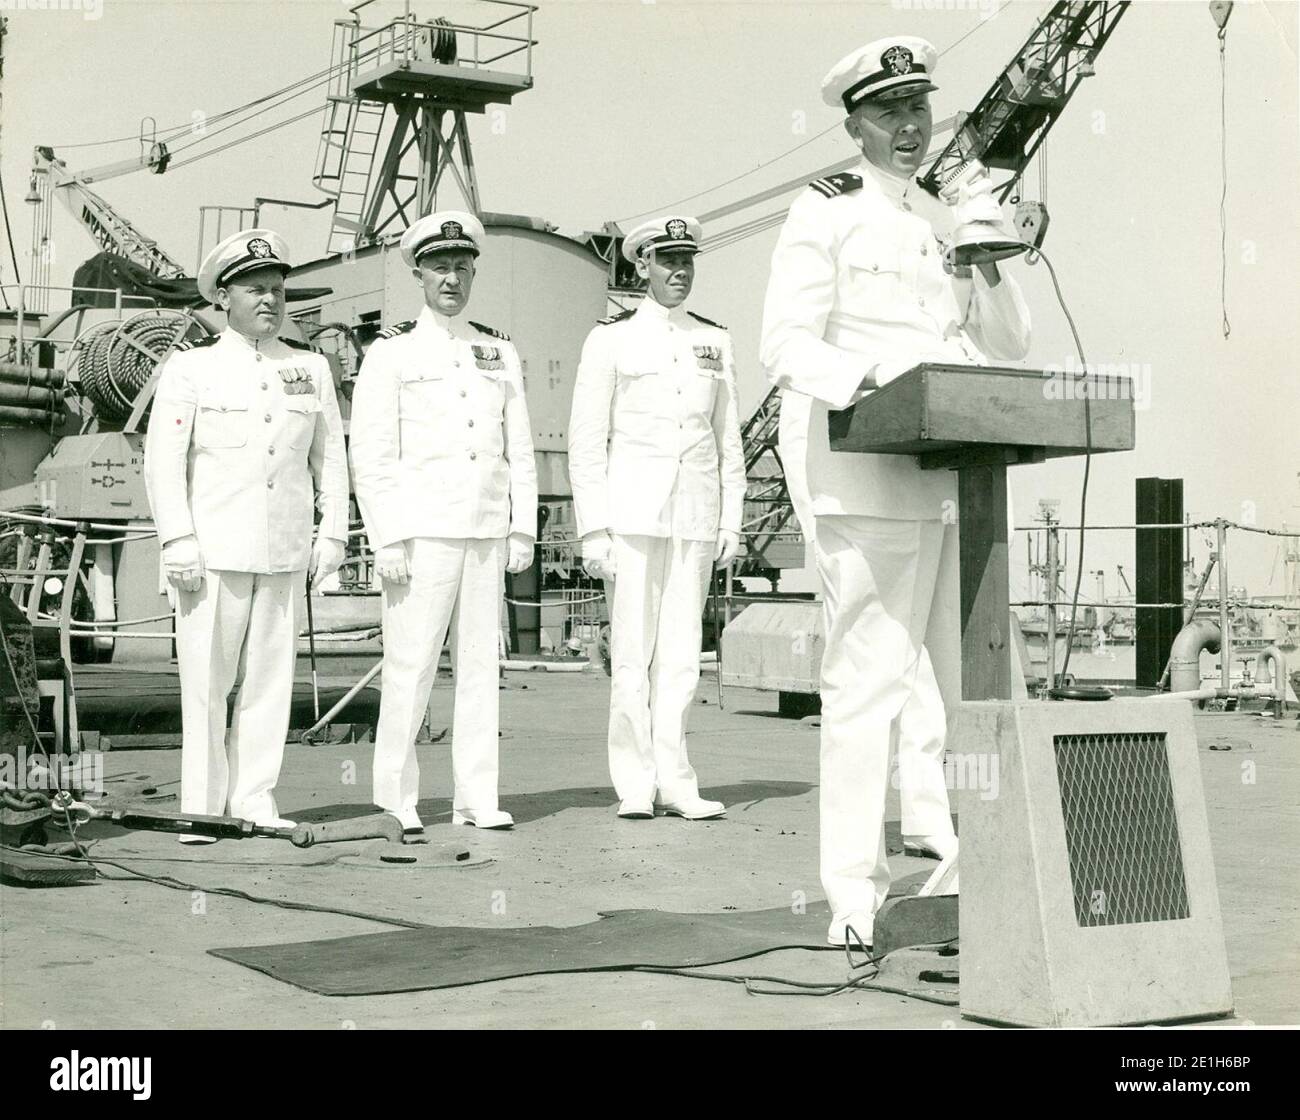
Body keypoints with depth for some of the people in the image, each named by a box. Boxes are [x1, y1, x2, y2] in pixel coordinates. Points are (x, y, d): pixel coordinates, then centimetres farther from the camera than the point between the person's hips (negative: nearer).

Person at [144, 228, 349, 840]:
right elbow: (163, 458, -3)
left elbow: (329, 457, 14)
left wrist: (332, 533, 6)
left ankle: (254, 800, 14)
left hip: (285, 553, 3)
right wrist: (177, 542, -11)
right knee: (206, 678, -1)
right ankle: (202, 808, 7)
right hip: (213, 549, -3)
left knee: (270, 675, 4)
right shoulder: (191, 365, 1)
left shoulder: (310, 366, 11)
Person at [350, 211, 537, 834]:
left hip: (487, 533, 4)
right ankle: (394, 800, 2)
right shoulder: (392, 353, 1)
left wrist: (523, 530, 7)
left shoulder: (499, 354, 14)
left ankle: (476, 799, 10)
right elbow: (371, 455, -4)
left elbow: (519, 451, 14)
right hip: (422, 531, -4)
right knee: (410, 665, -6)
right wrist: (387, 541, -11)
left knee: (480, 664, 5)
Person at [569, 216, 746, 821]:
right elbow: (586, 440, 0)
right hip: (632, 508, -3)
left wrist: (731, 523, 9)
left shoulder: (713, 340, 13)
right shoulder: (611, 338, 2)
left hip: (695, 514, 3)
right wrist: (593, 530, -7)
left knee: (681, 651, 2)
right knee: (632, 648, -4)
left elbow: (729, 440, 16)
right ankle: (634, 785, 3)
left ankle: (673, 782, 7)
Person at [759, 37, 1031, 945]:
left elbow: (1009, 345, 17)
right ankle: (855, 894, -6)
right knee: (870, 667, -10)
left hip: (955, 468, 7)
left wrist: (984, 266, 0)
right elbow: (787, 343, -7)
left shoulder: (949, 223, 21)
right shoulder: (825, 212, 2)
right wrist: (864, 385, -25)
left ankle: (945, 844, 17)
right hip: (861, 469, -7)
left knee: (963, 664, 5)